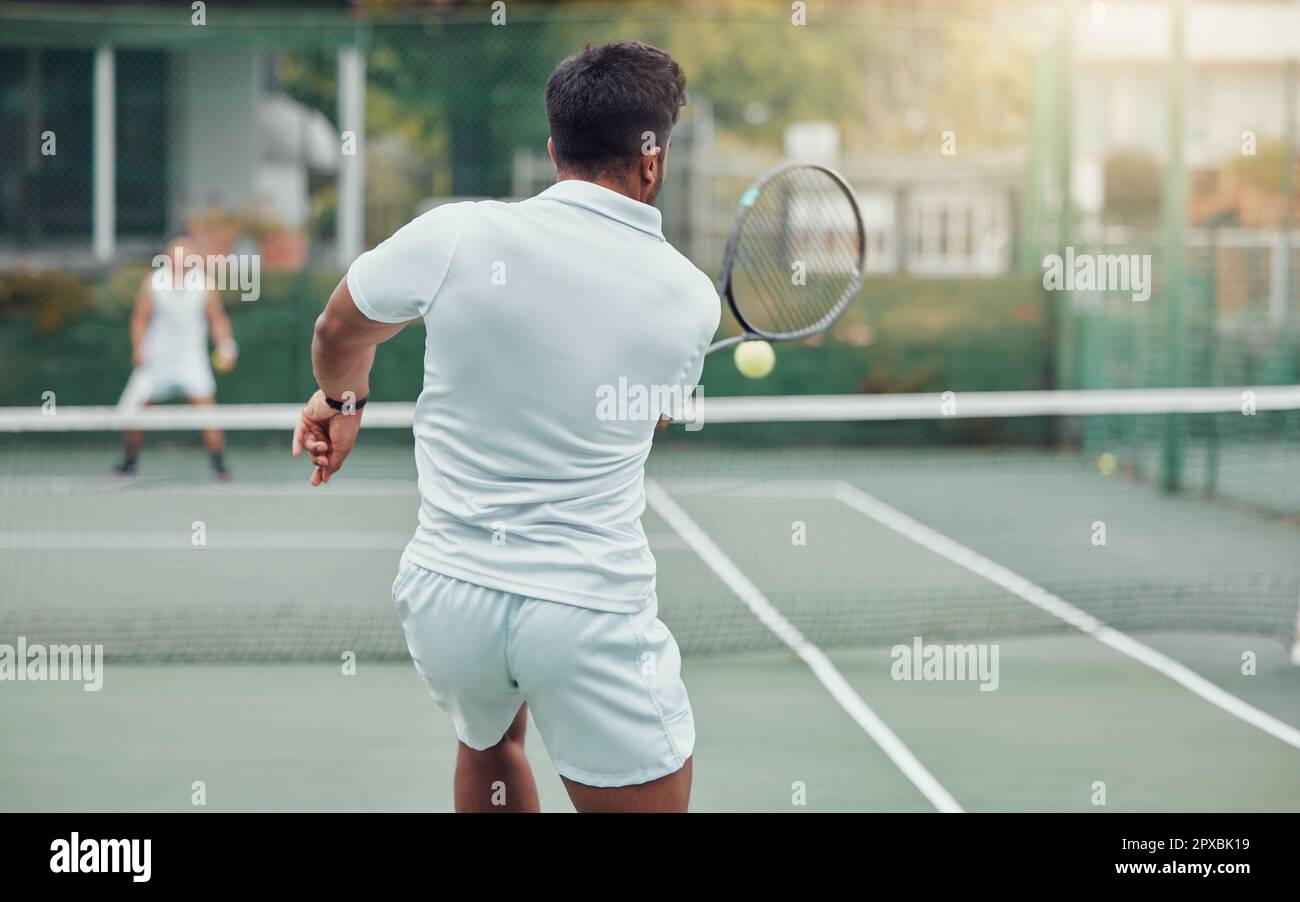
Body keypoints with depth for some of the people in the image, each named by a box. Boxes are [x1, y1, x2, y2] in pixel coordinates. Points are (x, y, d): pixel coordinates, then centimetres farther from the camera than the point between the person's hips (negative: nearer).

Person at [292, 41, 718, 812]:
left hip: (444, 595, 3)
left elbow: (341, 330, 10)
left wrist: (344, 400, 33)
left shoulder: (455, 235, -9)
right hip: (591, 615, -2)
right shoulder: (691, 299, -3)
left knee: (490, 746, 31)